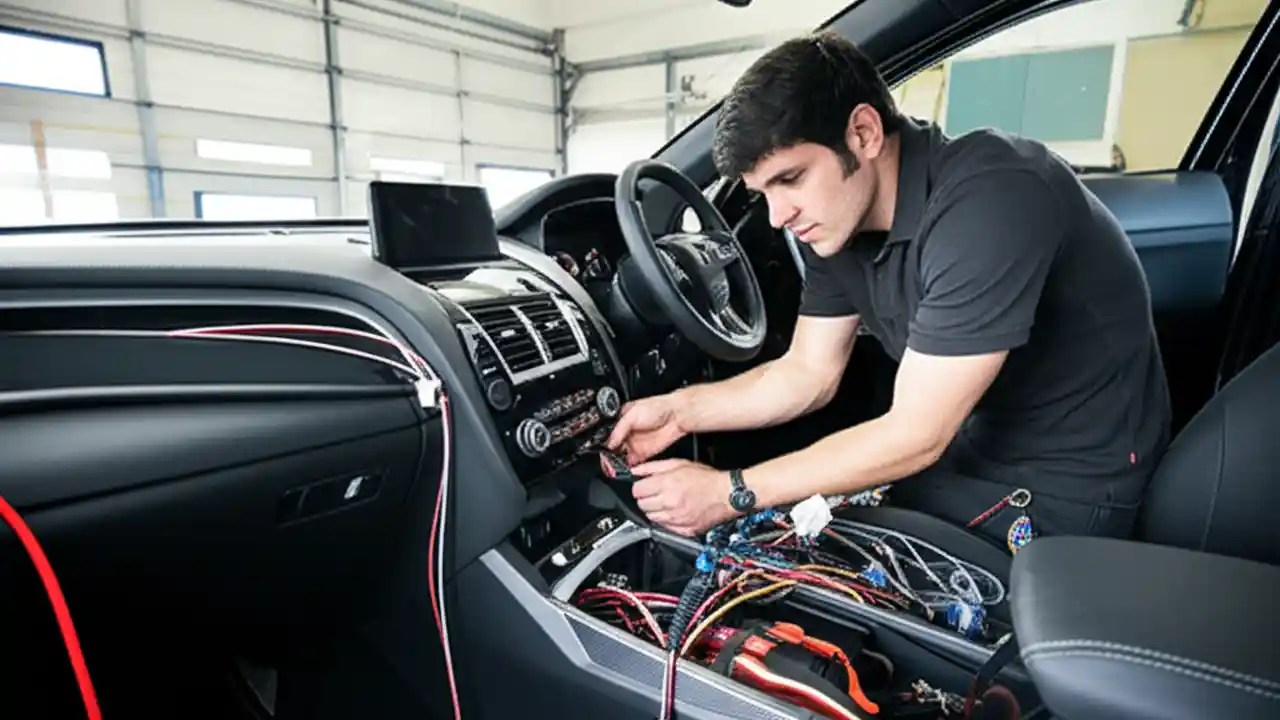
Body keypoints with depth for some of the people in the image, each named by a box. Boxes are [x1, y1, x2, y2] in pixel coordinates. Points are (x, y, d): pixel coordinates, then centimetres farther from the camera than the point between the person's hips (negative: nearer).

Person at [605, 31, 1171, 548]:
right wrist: (680, 410, -12)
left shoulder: (990, 201, -31)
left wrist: (733, 494, -26)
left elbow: (916, 436, -29)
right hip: (977, 442, 6)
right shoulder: (839, 220, -7)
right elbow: (807, 374, 0)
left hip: (1064, 485, -6)